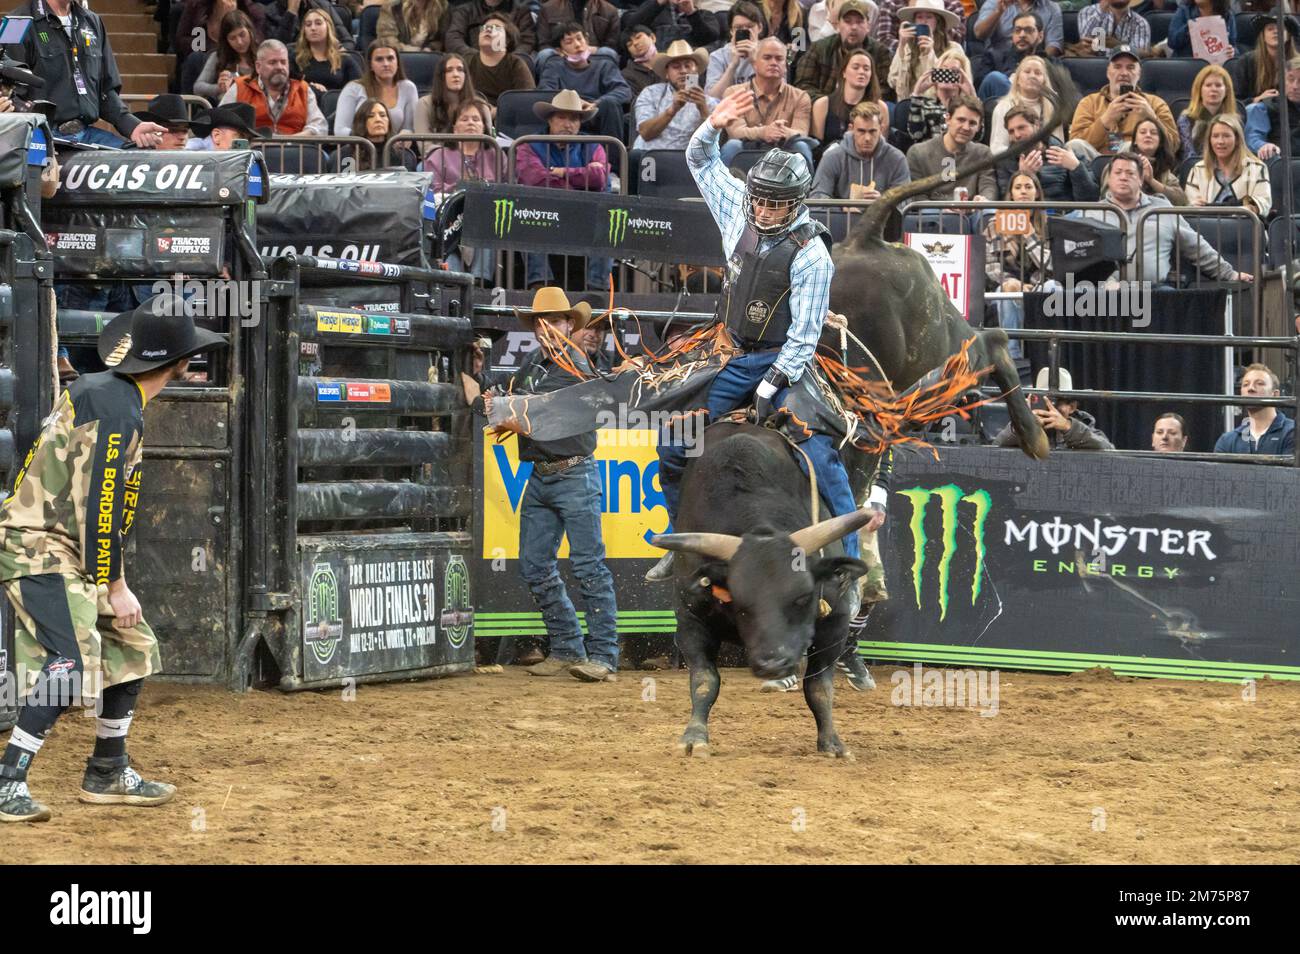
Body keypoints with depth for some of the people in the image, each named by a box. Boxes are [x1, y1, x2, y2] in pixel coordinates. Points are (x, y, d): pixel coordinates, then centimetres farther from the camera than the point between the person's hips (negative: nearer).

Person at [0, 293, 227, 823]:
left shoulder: (99, 388, 11)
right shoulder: (117, 410, -20)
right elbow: (99, 504, -21)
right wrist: (116, 587, -15)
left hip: (71, 554, 10)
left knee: (131, 647, 15)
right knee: (74, 664, -21)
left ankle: (108, 775, 24)